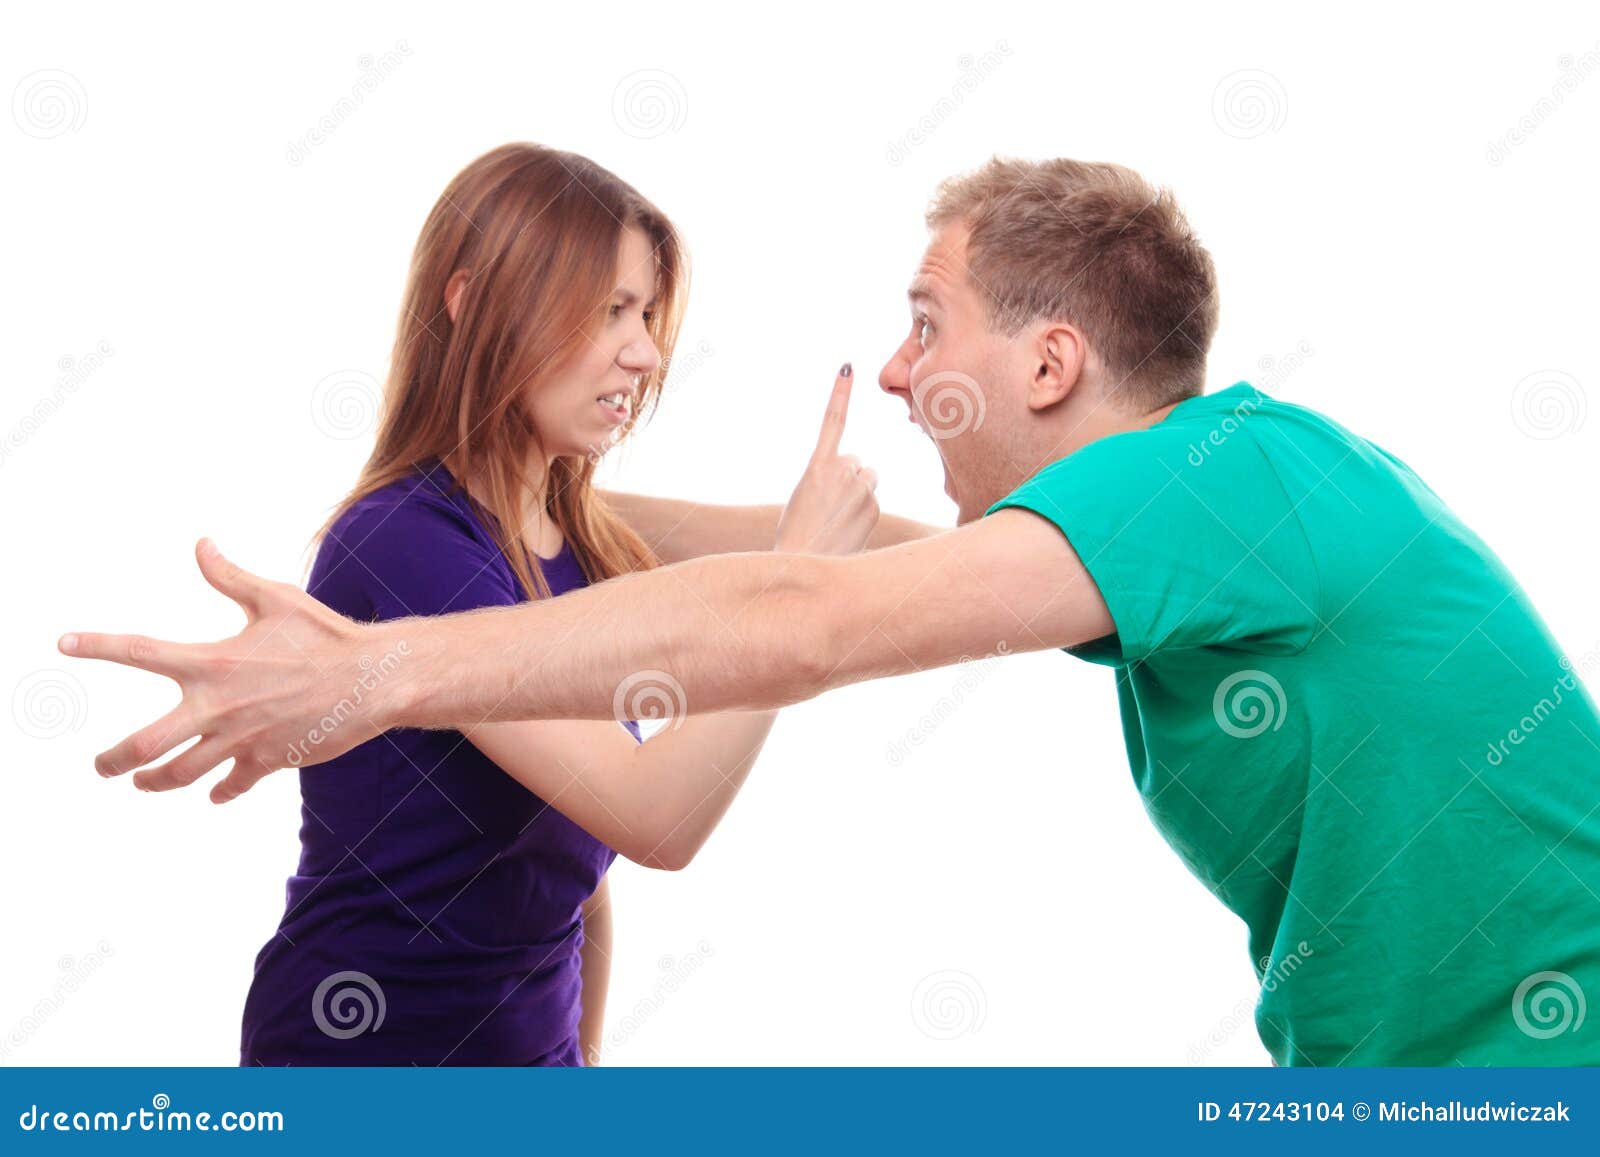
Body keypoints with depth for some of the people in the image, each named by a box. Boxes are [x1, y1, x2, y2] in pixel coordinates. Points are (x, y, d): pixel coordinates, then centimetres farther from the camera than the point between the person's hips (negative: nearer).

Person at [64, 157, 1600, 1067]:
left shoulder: (1240, 461, -22)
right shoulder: (1173, 511, 5)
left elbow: (798, 629, -30)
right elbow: (834, 554, 11)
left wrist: (377, 672, -29)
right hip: (1373, 1067, 8)